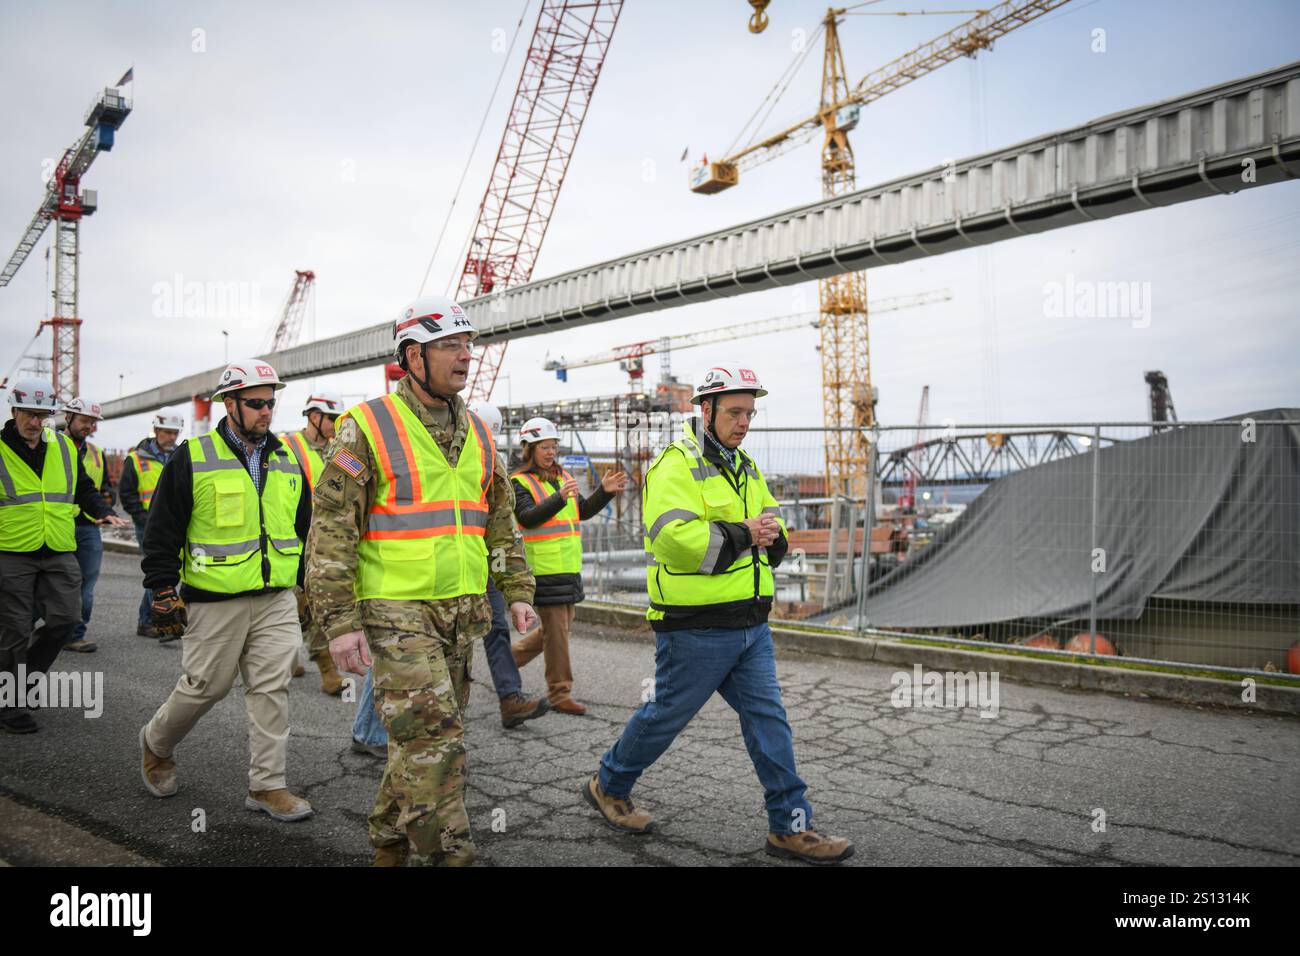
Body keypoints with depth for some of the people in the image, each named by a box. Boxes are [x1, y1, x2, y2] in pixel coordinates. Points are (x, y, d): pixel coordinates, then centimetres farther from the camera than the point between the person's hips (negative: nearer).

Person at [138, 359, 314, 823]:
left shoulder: (287, 461, 10)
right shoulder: (192, 459, -5)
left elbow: (303, 528, 19)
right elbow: (161, 532, -3)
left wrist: (308, 585, 18)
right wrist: (165, 594, -6)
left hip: (277, 600, 4)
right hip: (214, 602, -4)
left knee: (271, 688, 2)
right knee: (204, 686, 7)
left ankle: (267, 785, 11)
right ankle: (156, 744, 37)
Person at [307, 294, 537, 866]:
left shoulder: (476, 433, 12)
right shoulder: (366, 427, -8)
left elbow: (499, 520, 18)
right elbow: (330, 529, -10)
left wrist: (517, 592, 10)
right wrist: (340, 622, -15)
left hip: (463, 611, 7)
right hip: (397, 610, -6)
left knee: (427, 739, 14)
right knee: (432, 739, -11)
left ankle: (391, 844, 32)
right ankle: (446, 854, 2)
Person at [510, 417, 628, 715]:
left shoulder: (562, 477, 15)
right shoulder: (520, 482, -7)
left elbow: (583, 511, 16)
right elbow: (528, 518, -21)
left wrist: (605, 491, 1)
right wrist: (560, 498, -33)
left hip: (569, 567, 8)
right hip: (544, 570, -8)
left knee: (561, 627, 16)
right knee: (555, 629, -3)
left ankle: (510, 657, 32)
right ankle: (559, 694, 8)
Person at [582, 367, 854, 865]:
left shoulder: (744, 468, 16)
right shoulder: (675, 466, -13)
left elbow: (774, 523, 19)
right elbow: (674, 536, -26)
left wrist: (770, 534, -6)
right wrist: (742, 534, -19)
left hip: (751, 625, 8)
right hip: (697, 628, -8)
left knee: (769, 721, 8)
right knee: (666, 714, 7)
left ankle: (790, 827, 17)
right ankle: (608, 786, 30)